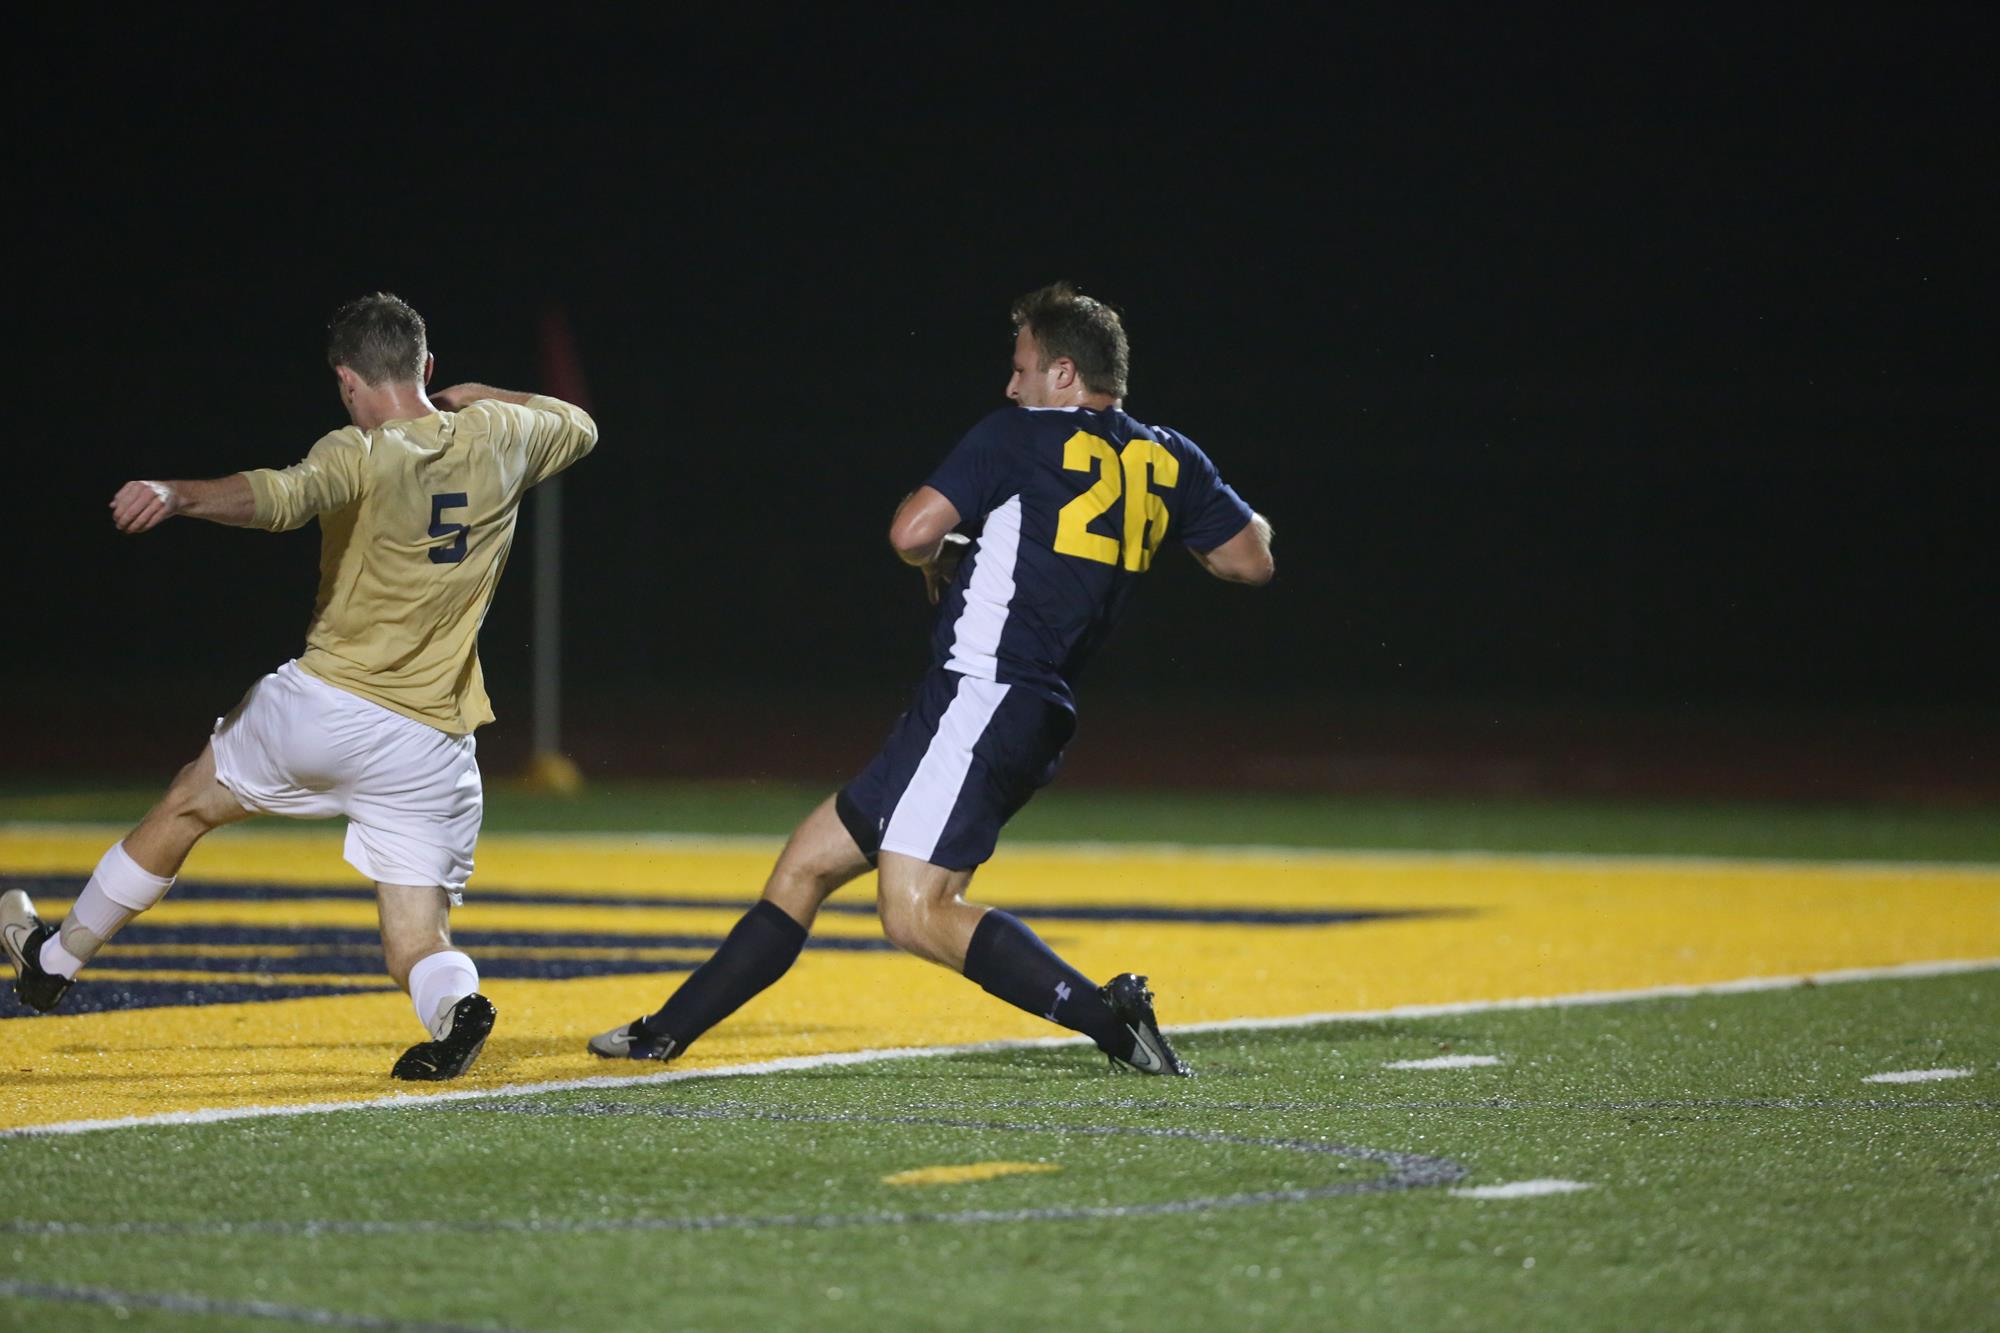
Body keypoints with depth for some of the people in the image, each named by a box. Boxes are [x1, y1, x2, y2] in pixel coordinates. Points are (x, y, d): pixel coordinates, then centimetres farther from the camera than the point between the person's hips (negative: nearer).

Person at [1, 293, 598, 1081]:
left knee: (186, 806, 23)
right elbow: (579, 426, 27)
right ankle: (451, 1004, -31)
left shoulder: (361, 456, -12)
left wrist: (178, 495, -49)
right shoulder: (500, 439, 4)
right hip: (429, 748, 3)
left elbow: (284, 494, -34)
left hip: (322, 711, -3)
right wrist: (476, 397, 32)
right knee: (417, 945, 5)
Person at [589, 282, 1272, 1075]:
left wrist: (941, 555, 12)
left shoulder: (1024, 436, -7)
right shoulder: (1167, 462, 11)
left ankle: (1107, 1015, -18)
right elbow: (1251, 560, 16)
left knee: (917, 914, -16)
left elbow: (912, 533, -12)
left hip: (980, 697, -9)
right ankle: (668, 1032, 20)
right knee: (810, 860, 14)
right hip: (1036, 718, 9)